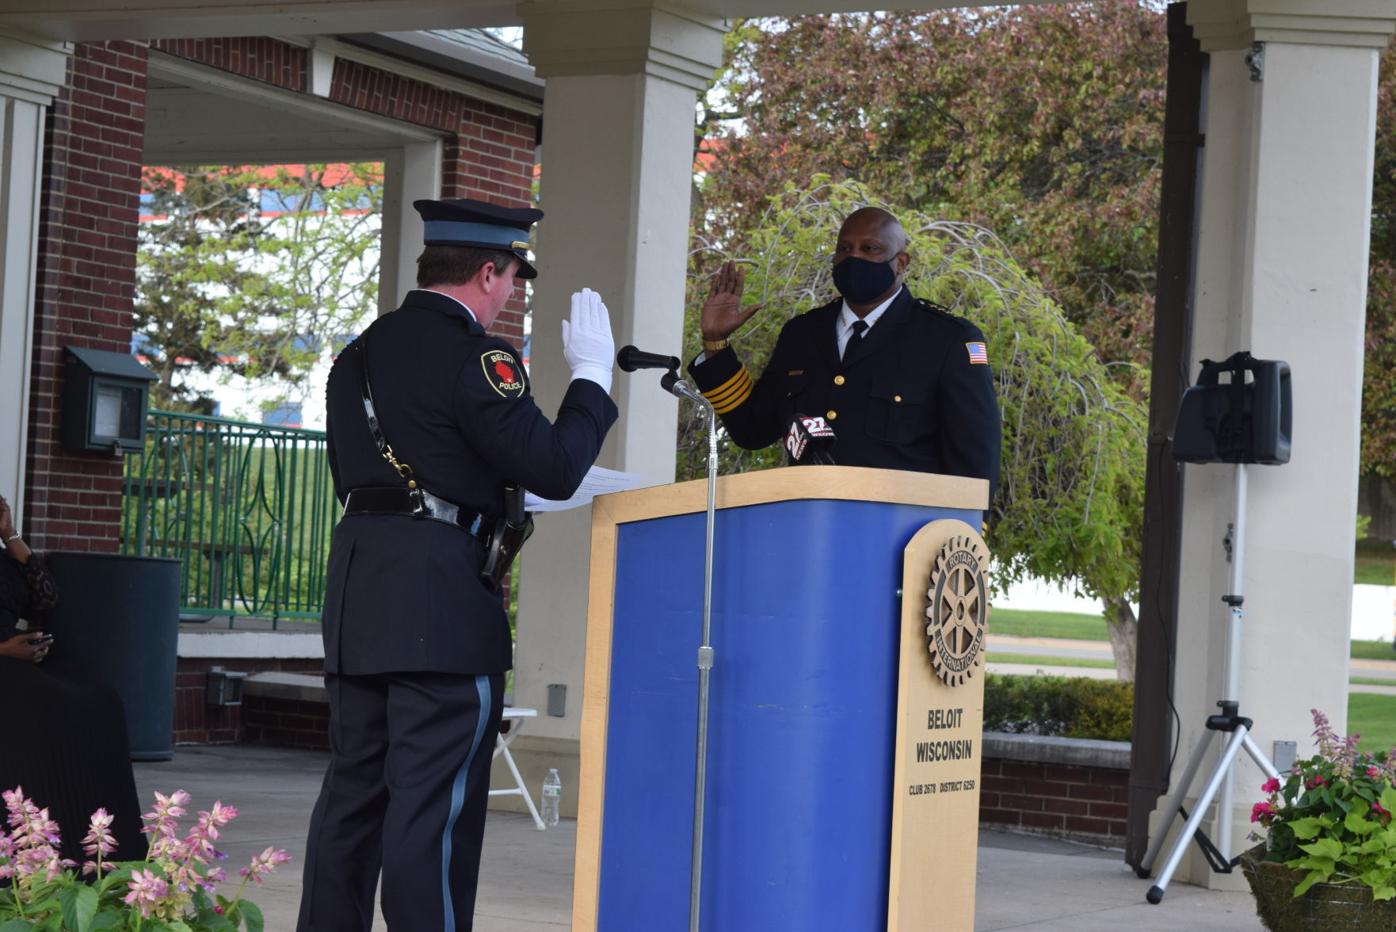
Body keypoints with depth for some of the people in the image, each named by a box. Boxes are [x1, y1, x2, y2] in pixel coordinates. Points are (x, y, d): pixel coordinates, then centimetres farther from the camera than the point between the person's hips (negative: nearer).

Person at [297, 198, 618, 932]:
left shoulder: (361, 353, 14)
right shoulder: (473, 356, -11)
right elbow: (553, 469, -13)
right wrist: (590, 374, -1)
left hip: (357, 593, 8)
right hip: (441, 601, -8)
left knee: (353, 787, 12)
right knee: (434, 802, -5)